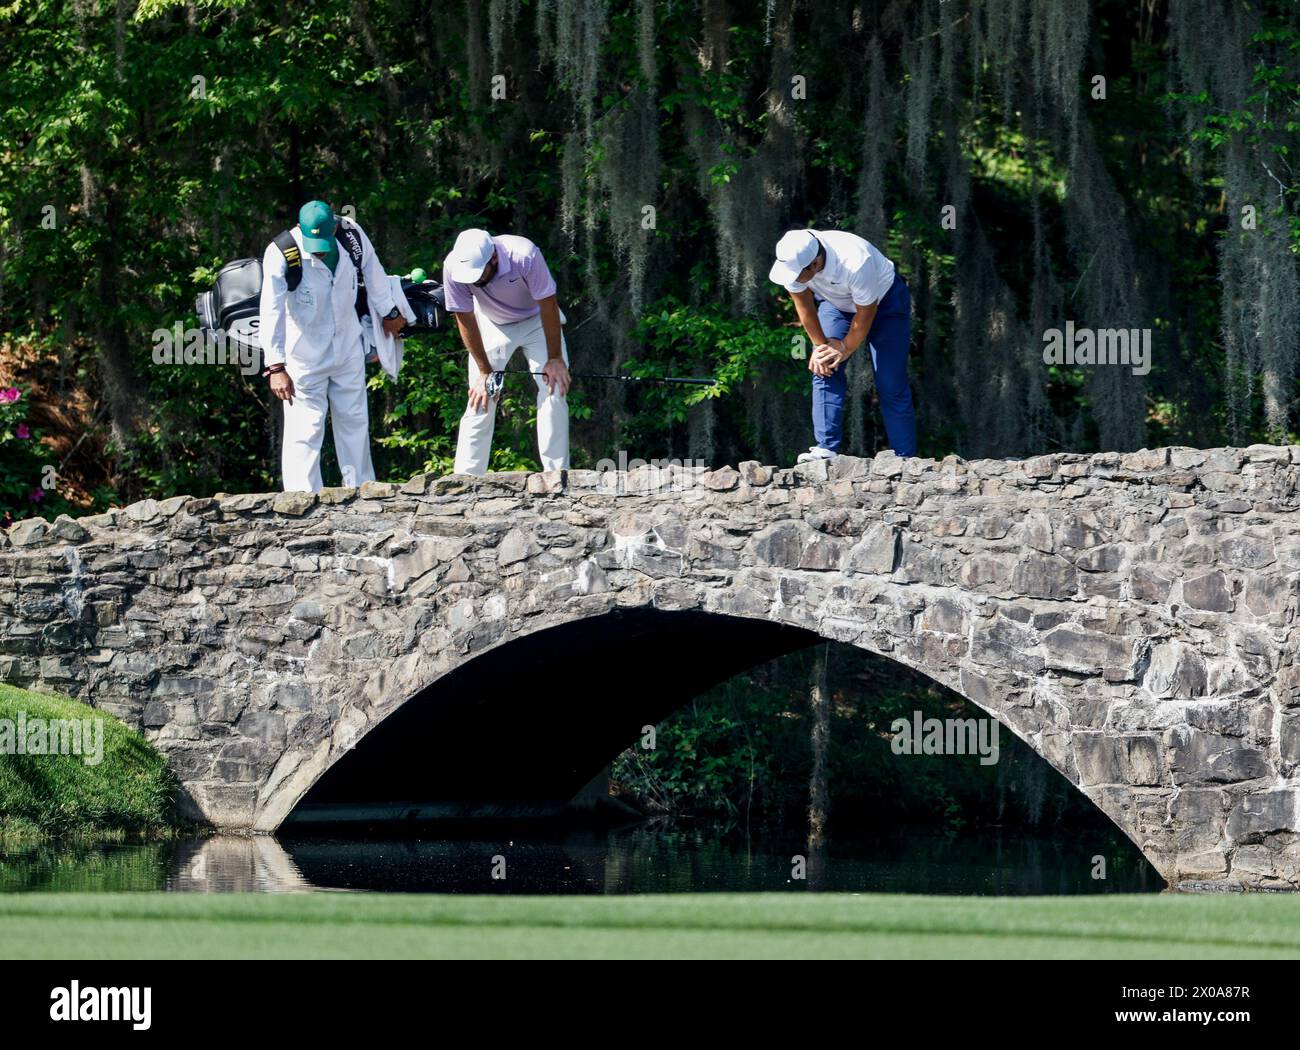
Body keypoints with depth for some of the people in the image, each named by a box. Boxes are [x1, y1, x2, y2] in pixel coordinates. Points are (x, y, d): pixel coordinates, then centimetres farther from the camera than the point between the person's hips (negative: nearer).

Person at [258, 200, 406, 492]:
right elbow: (271, 312, -31)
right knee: (305, 431, -8)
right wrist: (276, 367, -38)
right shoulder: (281, 254, -26)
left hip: (347, 348, 5)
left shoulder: (352, 235, -14)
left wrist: (389, 314, 19)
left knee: (355, 422, 15)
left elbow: (374, 274, 5)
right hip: (303, 356, -5)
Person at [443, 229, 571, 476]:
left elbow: (548, 306, -24)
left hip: (535, 320, -1)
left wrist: (555, 358, -20)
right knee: (480, 399, -9)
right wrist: (485, 371, -14)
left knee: (554, 390, -14)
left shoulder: (524, 256, -37)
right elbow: (465, 321, -18)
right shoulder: (454, 268, -31)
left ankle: (557, 473, -10)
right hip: (491, 324, 1)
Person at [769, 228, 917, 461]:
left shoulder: (856, 264, -42)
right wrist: (821, 346, -7)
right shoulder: (791, 262, -28)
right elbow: (804, 307, -10)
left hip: (884, 300, -5)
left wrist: (845, 350, -14)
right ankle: (826, 449, -17)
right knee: (823, 370, -14)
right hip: (836, 301, 5)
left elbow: (865, 315, -26)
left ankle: (905, 461, -3)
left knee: (891, 385, -9)